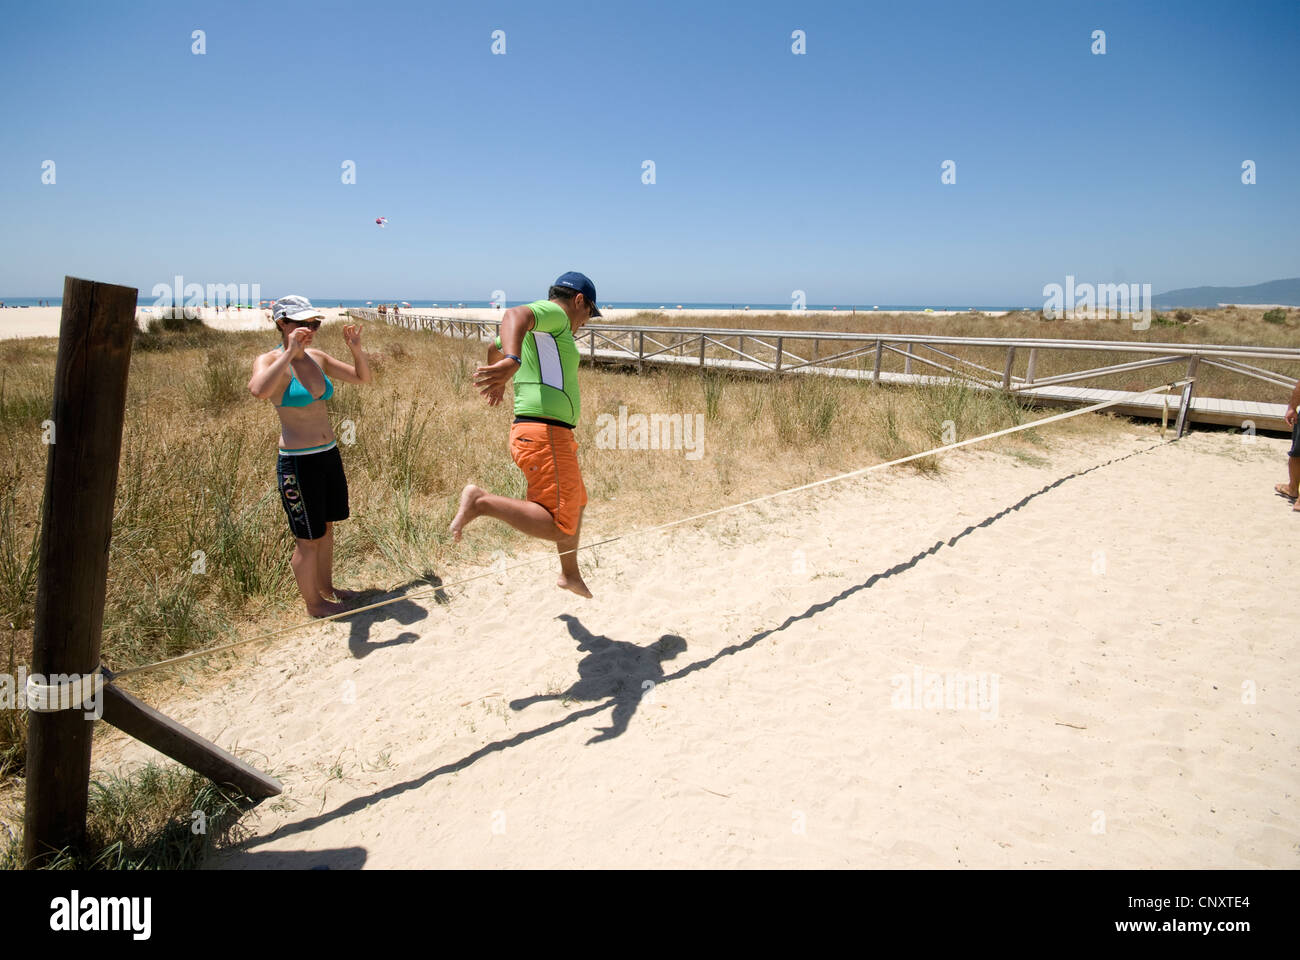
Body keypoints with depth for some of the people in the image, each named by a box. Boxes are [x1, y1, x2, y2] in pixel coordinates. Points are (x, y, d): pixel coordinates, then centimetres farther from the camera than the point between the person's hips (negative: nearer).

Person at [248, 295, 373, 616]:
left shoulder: (317, 358, 6)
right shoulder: (269, 361, -13)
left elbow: (363, 378, 14)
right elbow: (259, 391, -37)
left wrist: (356, 349, -4)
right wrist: (290, 352, -32)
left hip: (329, 454, 7)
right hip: (298, 461, -7)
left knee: (327, 527, 20)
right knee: (308, 538, 6)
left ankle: (326, 588, 39)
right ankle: (312, 602, 24)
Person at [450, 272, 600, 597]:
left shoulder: (538, 327, 22)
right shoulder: (553, 313, -6)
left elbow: (494, 348, 41)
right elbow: (514, 316, -30)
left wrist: (499, 382, 59)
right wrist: (512, 361, -49)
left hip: (531, 433, 11)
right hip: (546, 434, -11)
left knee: (576, 502, 27)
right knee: (560, 527, -16)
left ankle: (570, 575, 43)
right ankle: (481, 501, -19)